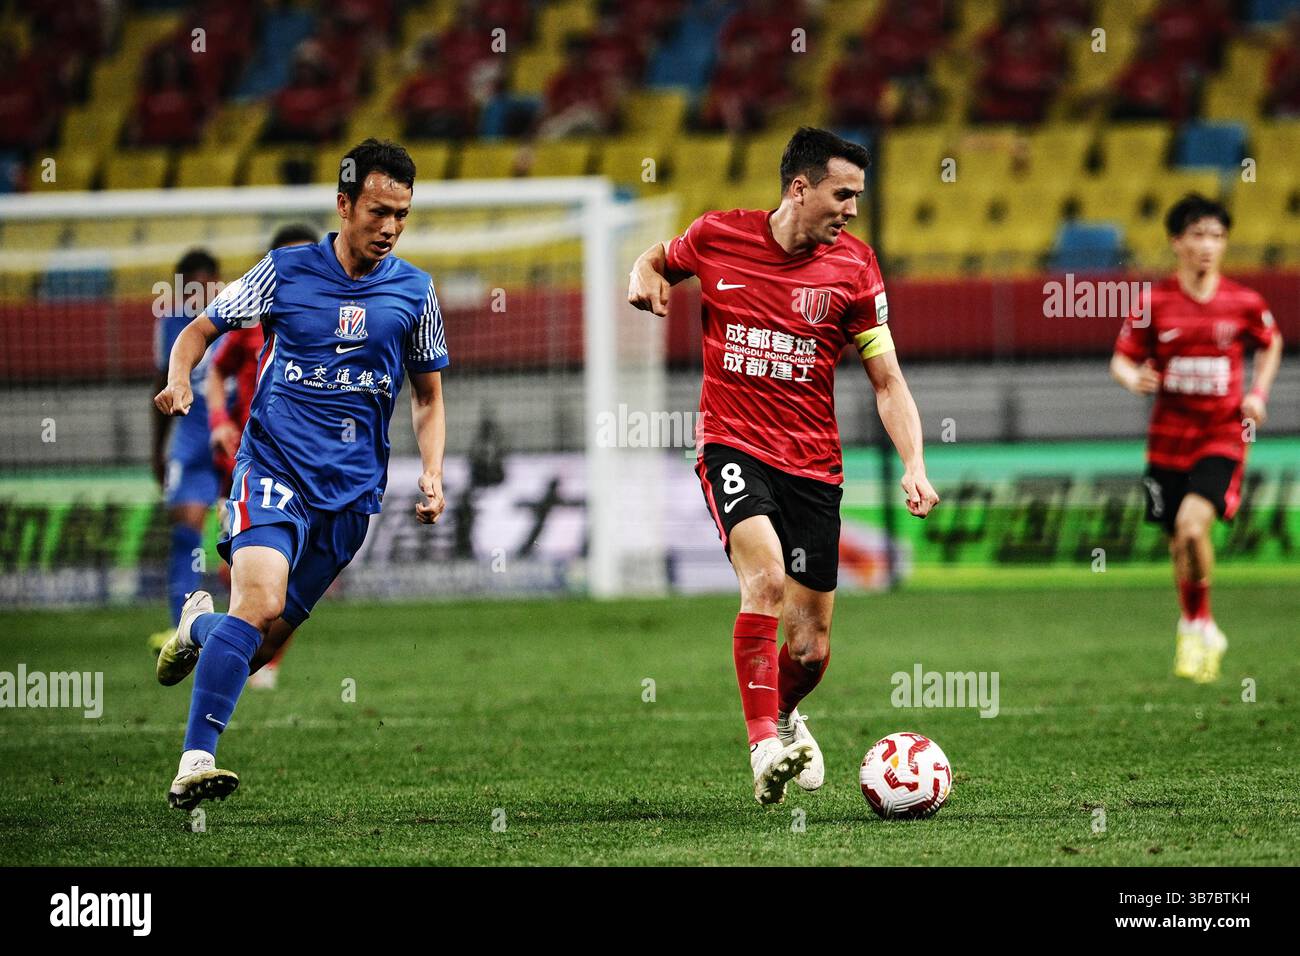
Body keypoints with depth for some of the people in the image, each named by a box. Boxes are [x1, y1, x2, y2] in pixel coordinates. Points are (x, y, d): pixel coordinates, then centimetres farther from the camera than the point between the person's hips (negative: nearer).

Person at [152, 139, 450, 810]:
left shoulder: (413, 292, 7)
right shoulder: (285, 271, 0)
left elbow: (427, 396, 18)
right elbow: (201, 330, 10)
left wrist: (431, 474, 3)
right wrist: (180, 380, -11)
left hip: (352, 489, 4)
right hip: (274, 465, -3)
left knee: (265, 642, 7)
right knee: (260, 600, -28)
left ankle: (198, 625, 44)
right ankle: (195, 765, -28)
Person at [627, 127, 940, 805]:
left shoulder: (852, 266, -1)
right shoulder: (717, 237, -3)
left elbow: (887, 381, 2)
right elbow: (657, 261, 21)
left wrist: (914, 464, -12)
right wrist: (646, 281, -3)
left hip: (813, 464, 2)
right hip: (734, 446, -2)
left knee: (810, 650, 3)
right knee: (765, 577, -31)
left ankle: (782, 715, 39)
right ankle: (765, 746, -27)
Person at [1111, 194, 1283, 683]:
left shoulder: (1244, 303, -2)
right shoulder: (1154, 303, -4)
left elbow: (1270, 344, 18)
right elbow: (1121, 360, 3)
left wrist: (1258, 394, 4)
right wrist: (1134, 378, -20)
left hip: (1222, 434, -1)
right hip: (1168, 436, 2)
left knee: (1193, 524, -22)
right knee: (1180, 544, 6)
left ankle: (1196, 627, -6)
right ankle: (1197, 628, 27)